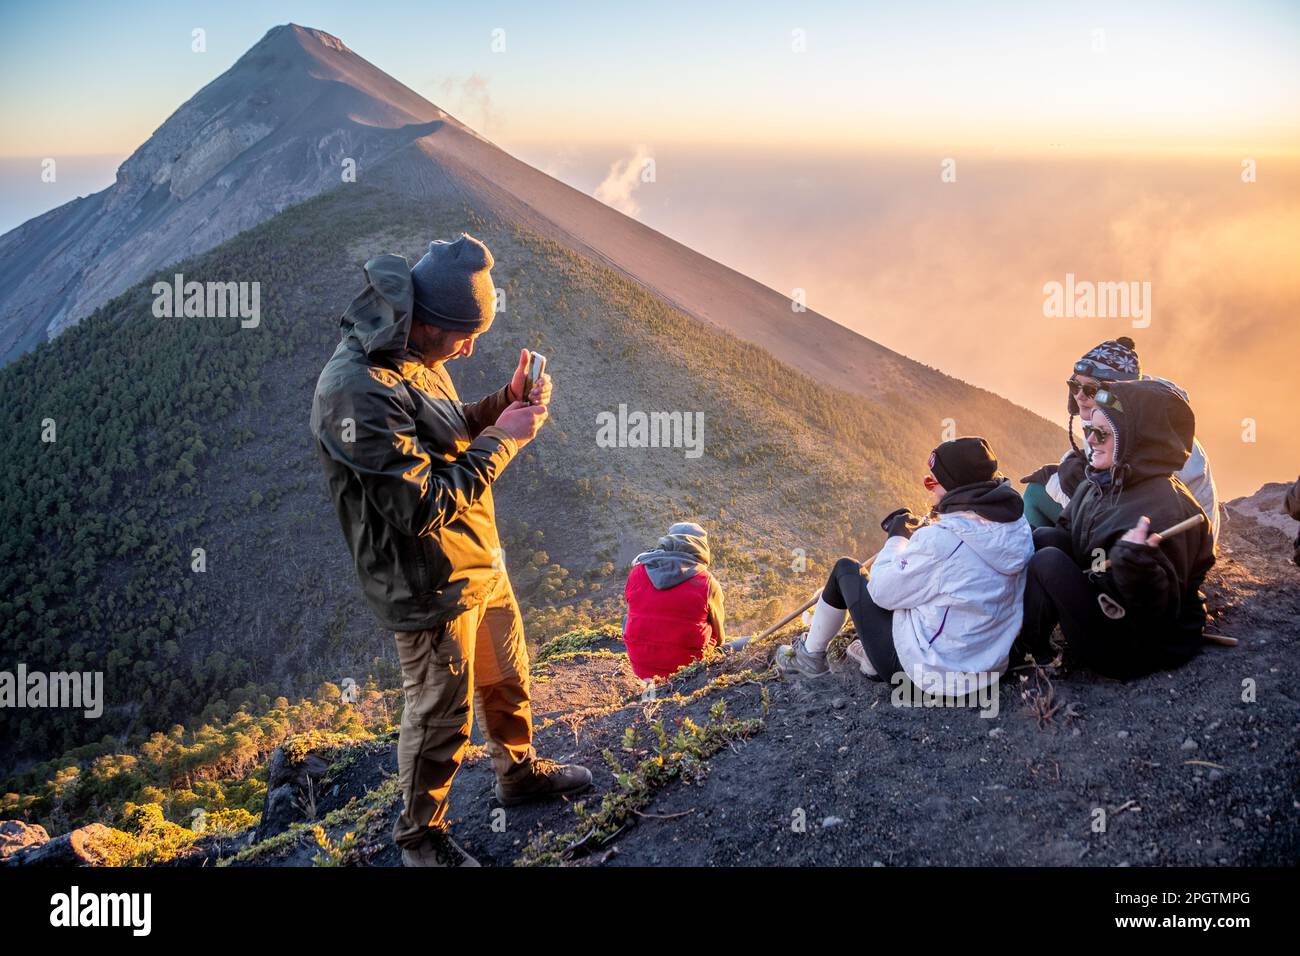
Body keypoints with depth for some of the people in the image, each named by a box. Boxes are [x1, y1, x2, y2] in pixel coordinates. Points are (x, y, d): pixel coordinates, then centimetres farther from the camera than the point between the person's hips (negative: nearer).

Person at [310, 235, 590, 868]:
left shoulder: (414, 358, 0)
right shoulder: (356, 392, -30)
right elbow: (424, 506, -30)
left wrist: (506, 402, -2)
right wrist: (503, 439, -21)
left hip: (481, 560, 9)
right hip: (432, 586, -9)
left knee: (505, 679, 27)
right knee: (440, 718, 10)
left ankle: (519, 773, 52)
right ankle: (421, 836, 33)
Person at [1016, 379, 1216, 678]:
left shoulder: (1165, 509, -29)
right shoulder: (1099, 484, 0)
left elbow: (1157, 612, -30)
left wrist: (1137, 565, -47)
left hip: (1140, 649, -9)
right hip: (1105, 610, 9)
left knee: (1048, 561, -18)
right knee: (1047, 537, -3)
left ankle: (1033, 655, 5)